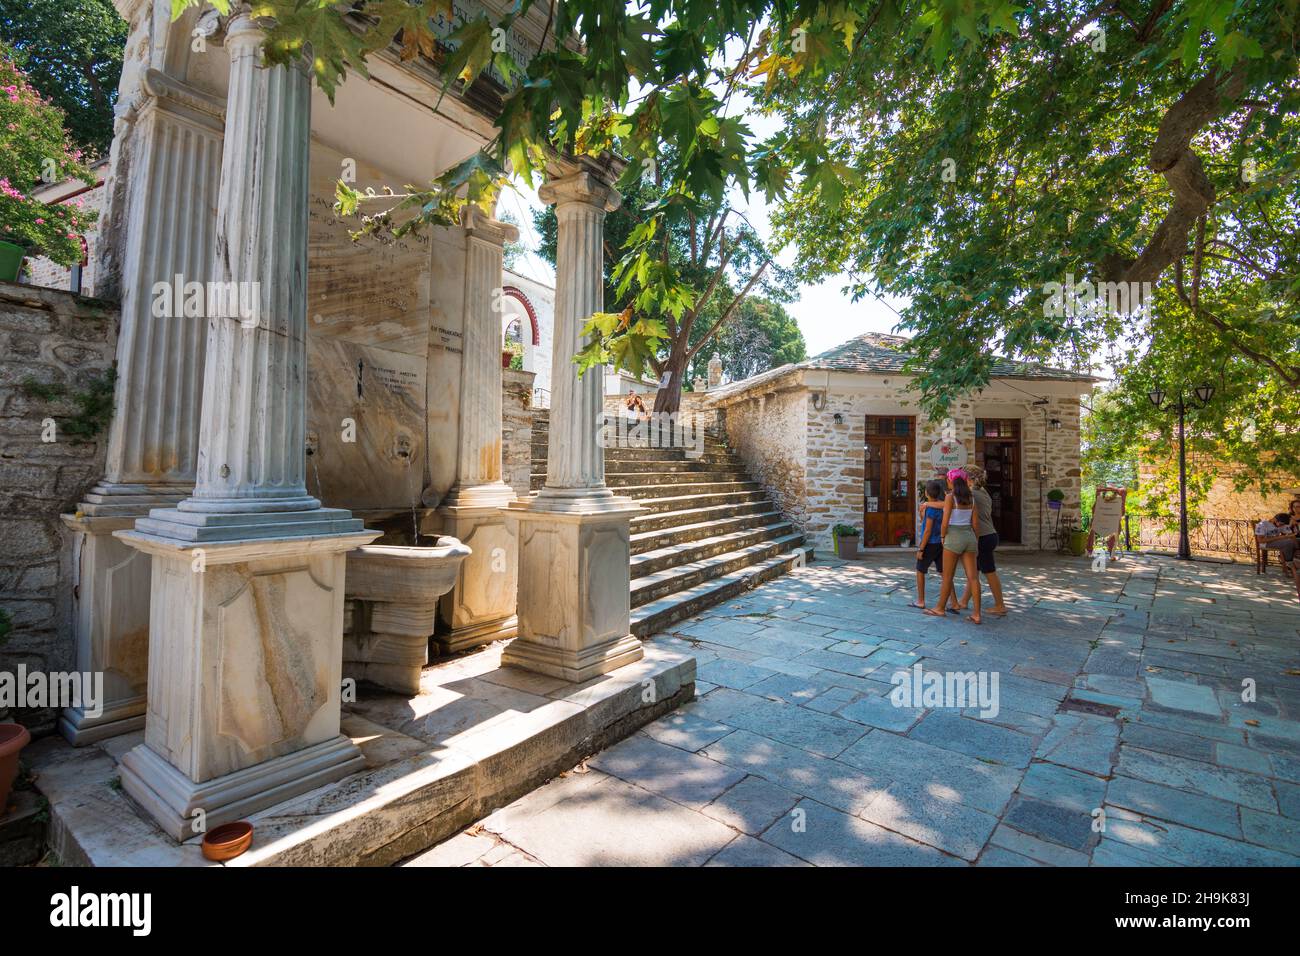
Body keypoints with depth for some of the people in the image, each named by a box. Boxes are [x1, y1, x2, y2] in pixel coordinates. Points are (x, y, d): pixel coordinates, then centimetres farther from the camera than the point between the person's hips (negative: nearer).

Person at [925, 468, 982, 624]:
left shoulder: (950, 496, -10)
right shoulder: (971, 497, 8)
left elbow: (945, 522, -14)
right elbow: (975, 523, 7)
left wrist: (942, 537, 1)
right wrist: (976, 543, 13)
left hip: (954, 537, -6)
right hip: (969, 537, 6)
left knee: (947, 576, 7)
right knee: (973, 577, 2)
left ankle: (940, 608, 19)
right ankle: (977, 614, 0)